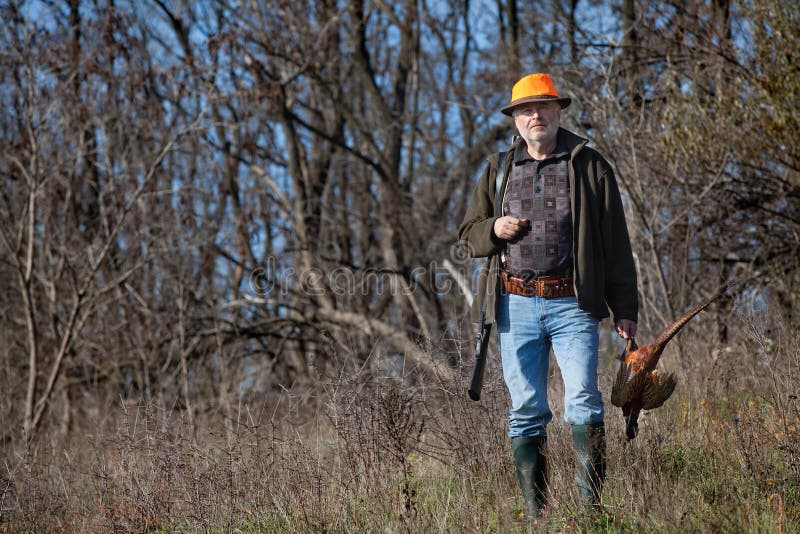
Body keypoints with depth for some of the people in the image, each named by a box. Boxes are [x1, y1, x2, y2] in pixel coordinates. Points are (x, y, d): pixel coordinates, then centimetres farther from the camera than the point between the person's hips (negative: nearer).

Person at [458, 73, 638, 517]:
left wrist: (625, 309, 1)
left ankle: (589, 504, -11)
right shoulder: (497, 170, 16)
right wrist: (493, 229, -4)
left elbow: (615, 243, 6)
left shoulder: (590, 167, 7)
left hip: (571, 302, -3)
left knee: (583, 400, -14)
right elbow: (468, 234, 20)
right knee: (525, 409, 3)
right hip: (515, 304, 3)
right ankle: (534, 510, 8)